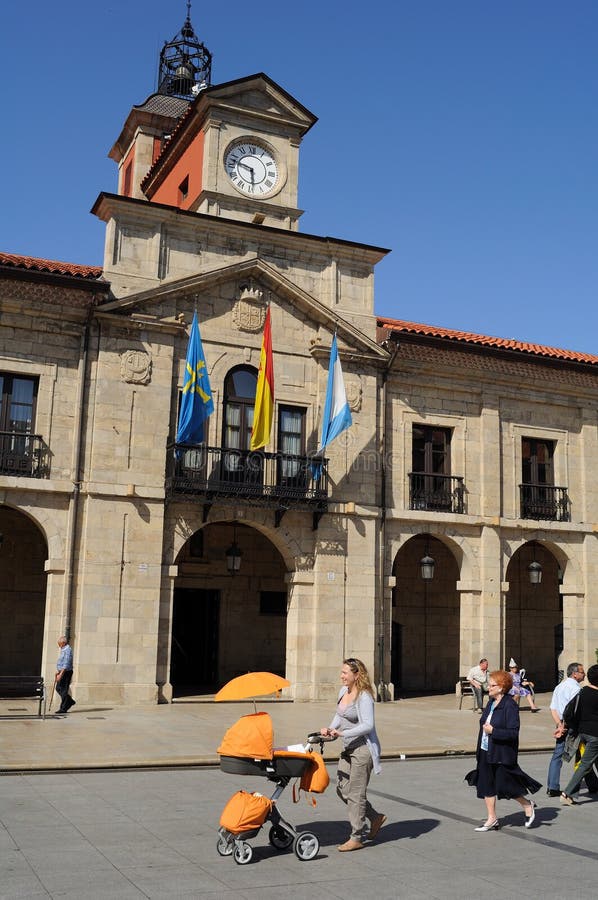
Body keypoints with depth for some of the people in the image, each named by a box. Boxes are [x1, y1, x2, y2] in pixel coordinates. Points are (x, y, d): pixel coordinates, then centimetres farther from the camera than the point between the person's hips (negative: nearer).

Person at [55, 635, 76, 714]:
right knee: (58, 688, 14)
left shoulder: (67, 650, -18)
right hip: (62, 672, 10)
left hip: (66, 672, -10)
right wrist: (58, 671, 19)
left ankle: (63, 709, 0)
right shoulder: (62, 649, 14)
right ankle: (70, 701, 23)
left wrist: (60, 674, -27)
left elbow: (66, 664, -24)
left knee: (63, 690, -5)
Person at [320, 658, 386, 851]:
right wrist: (331, 729, 0)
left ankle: (356, 838, 10)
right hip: (348, 748, 9)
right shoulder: (343, 691, 7)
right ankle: (375, 817, 28)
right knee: (342, 789, 12)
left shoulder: (364, 697, -19)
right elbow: (339, 715, 19)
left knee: (355, 792, -2)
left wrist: (342, 733, -30)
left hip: (363, 749, -9)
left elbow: (367, 725, -26)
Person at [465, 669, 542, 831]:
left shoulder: (510, 705, -18)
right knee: (486, 786, 11)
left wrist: (493, 731, -23)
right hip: (486, 752, 8)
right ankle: (492, 819, 22)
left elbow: (513, 732, -22)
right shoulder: (491, 703, 7)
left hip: (502, 755, -8)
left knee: (505, 786, 1)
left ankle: (528, 806, 27)